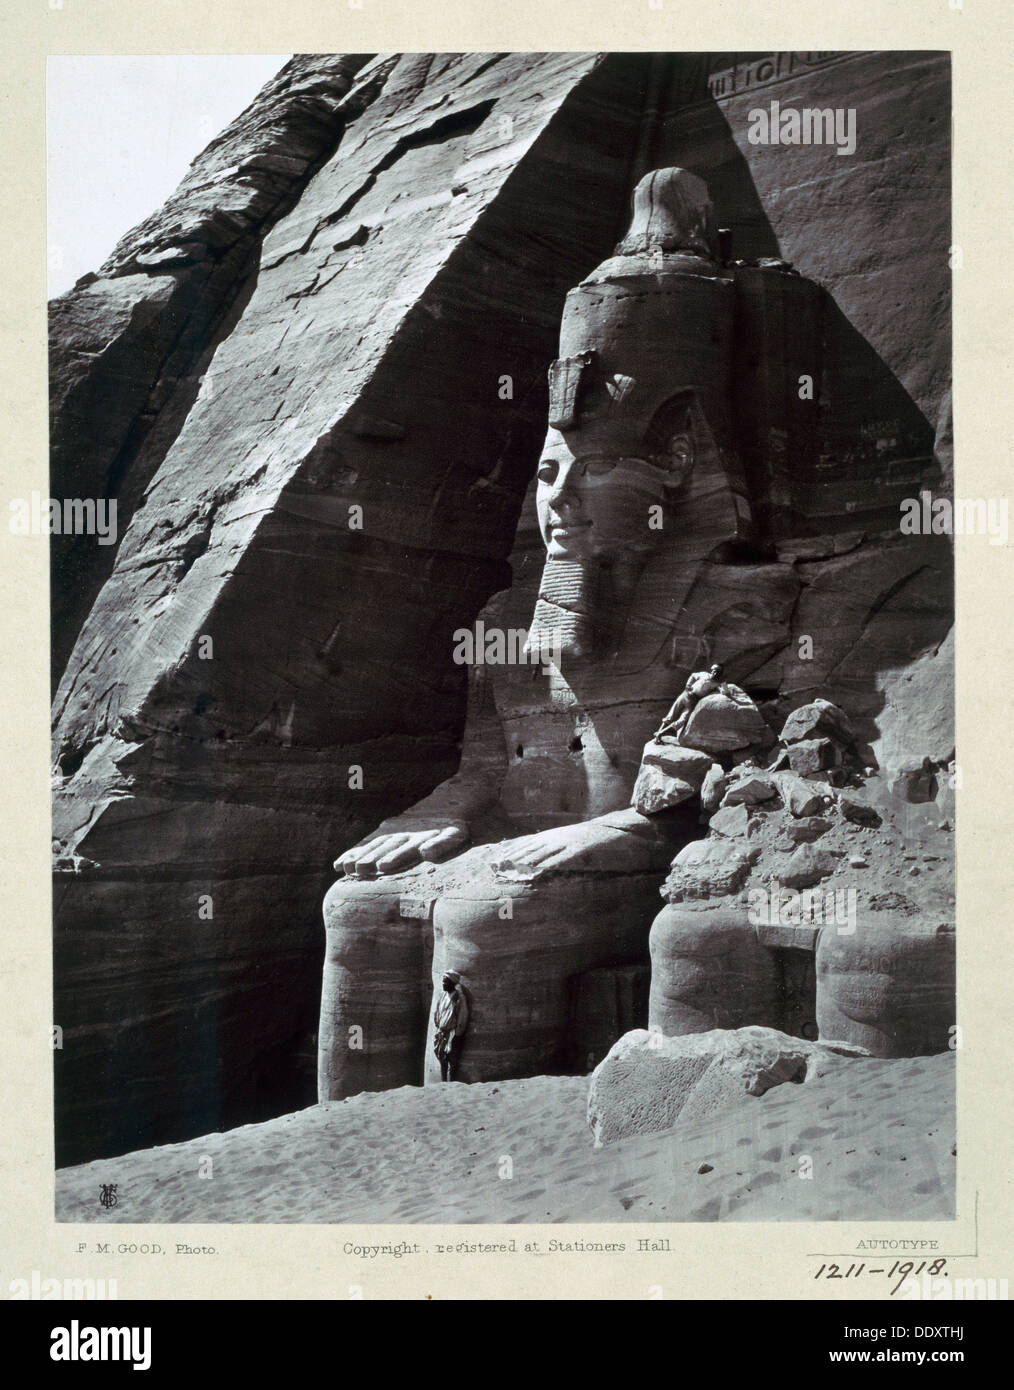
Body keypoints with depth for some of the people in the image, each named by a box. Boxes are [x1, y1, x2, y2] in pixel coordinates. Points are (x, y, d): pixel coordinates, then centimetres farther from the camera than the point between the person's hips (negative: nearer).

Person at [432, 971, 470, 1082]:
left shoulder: (459, 998, -9)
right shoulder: (442, 996, 9)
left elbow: (462, 1018, -9)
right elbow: (436, 1014, 16)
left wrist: (457, 1035, -11)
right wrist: (437, 1031, 10)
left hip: (452, 1033, -6)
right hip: (441, 1033, 6)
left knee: (451, 1064, -7)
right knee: (442, 1062, 9)